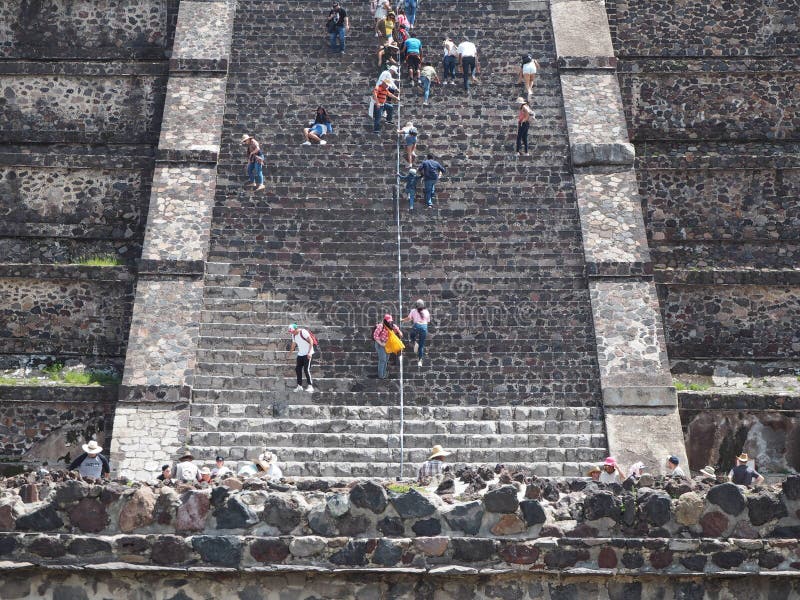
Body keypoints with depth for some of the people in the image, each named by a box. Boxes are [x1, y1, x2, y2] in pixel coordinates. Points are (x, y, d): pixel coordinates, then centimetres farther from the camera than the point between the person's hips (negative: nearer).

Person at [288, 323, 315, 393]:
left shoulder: (303, 332, -17)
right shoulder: (293, 335, 6)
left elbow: (311, 341, -17)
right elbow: (294, 344, 19)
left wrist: (309, 352, -23)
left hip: (307, 354, -8)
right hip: (300, 354, 8)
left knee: (306, 369, -14)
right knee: (298, 369, 4)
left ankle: (310, 386, -10)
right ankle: (299, 386, 13)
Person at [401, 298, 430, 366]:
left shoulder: (414, 311, 4)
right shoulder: (426, 312, 10)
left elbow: (408, 319, 2)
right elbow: (428, 321, 15)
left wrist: (402, 320, 20)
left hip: (416, 326, -2)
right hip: (424, 326, 2)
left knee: (411, 337, 31)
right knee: (421, 345, 9)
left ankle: (415, 342, -3)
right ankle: (420, 361, 5)